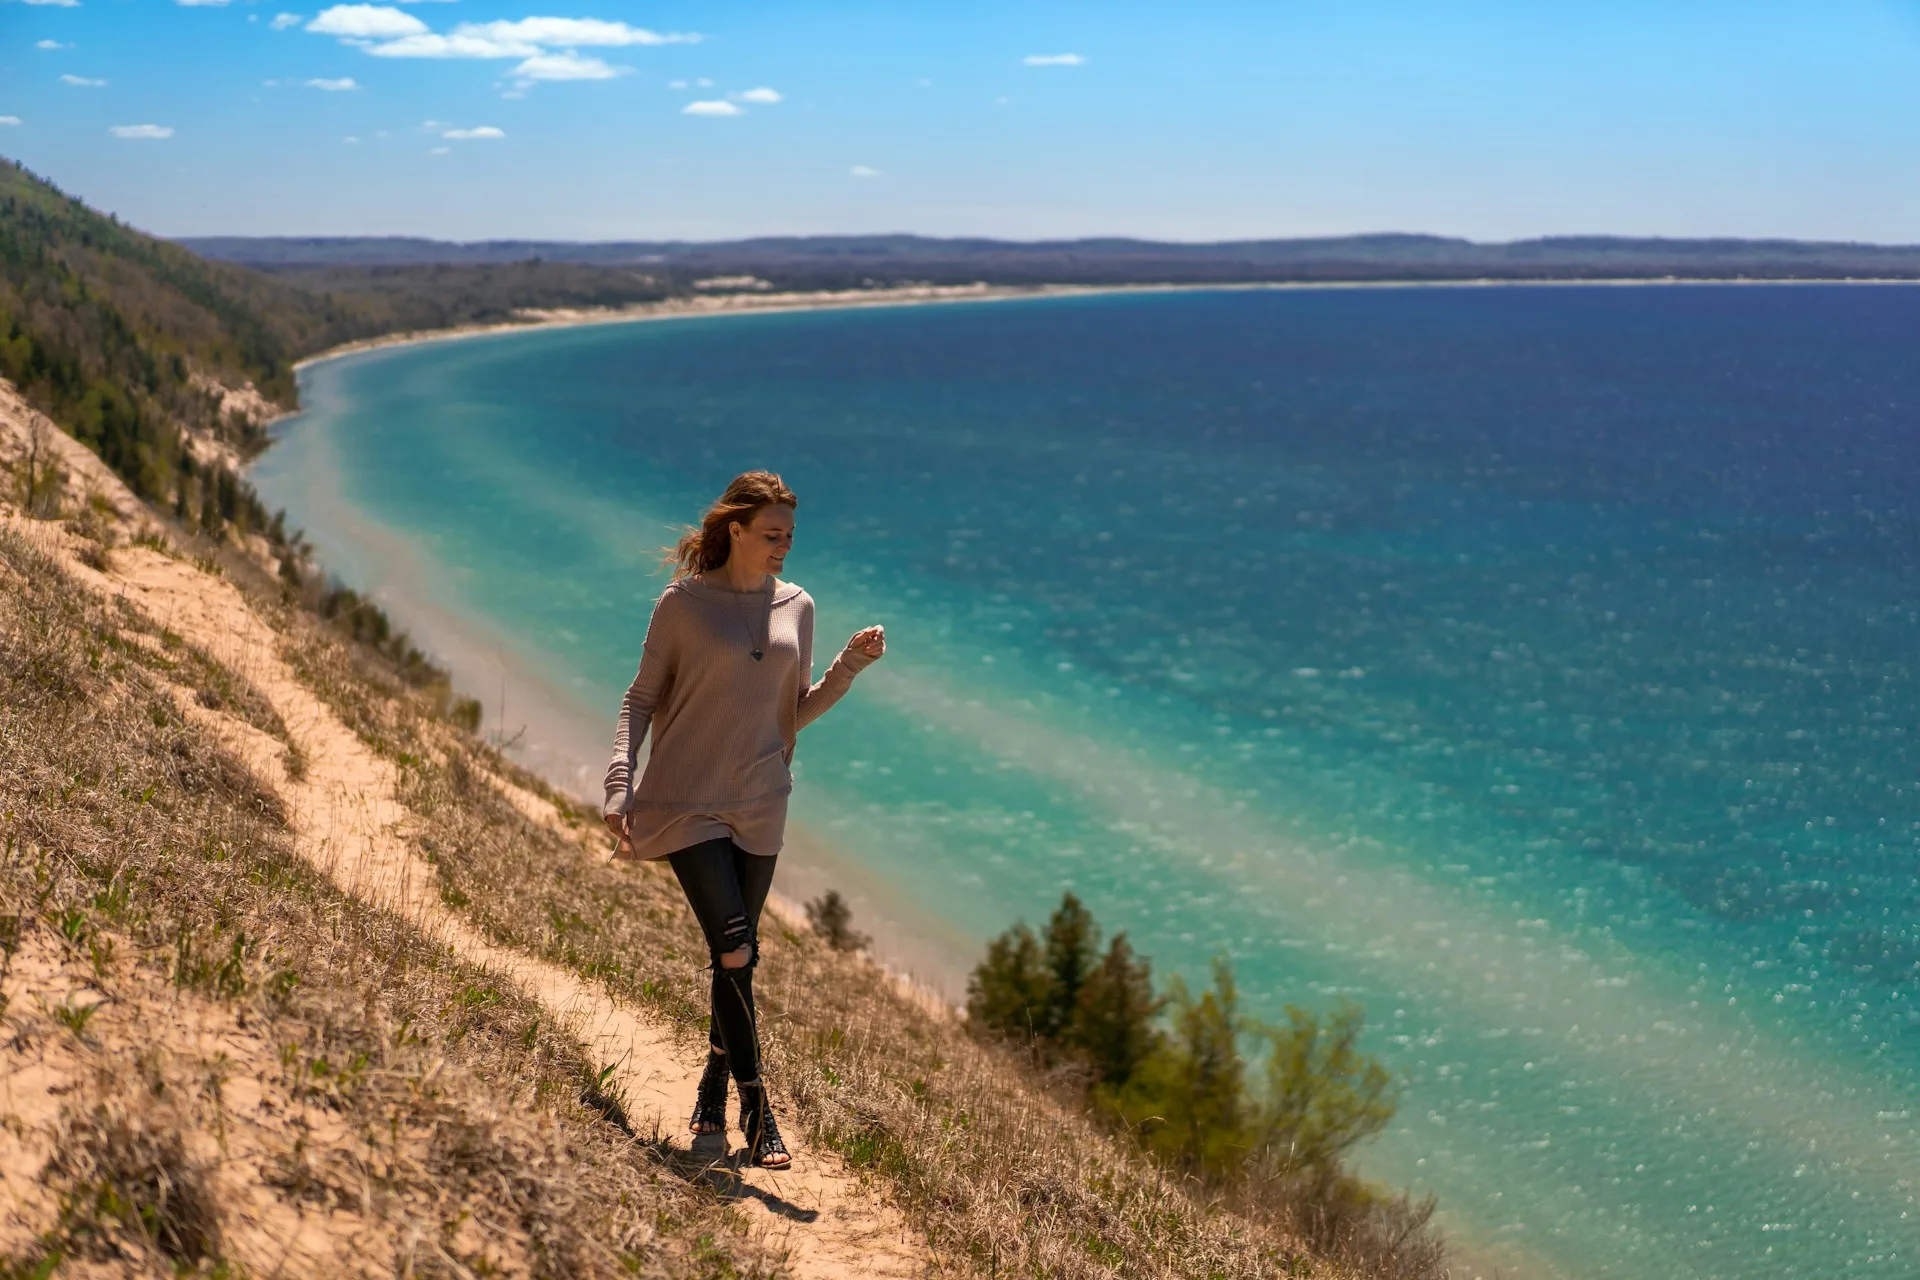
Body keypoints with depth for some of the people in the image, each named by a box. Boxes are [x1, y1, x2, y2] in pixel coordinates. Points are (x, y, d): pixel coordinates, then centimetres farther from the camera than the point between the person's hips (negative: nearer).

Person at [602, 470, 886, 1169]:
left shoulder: (796, 607, 8)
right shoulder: (683, 603, -4)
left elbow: (797, 711, 13)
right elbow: (641, 697, -1)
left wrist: (852, 664, -2)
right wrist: (619, 787, -12)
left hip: (759, 807, 4)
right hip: (687, 803, -4)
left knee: (737, 956, 10)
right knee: (734, 953, -12)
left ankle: (713, 1092, 28)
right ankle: (757, 1113, -4)